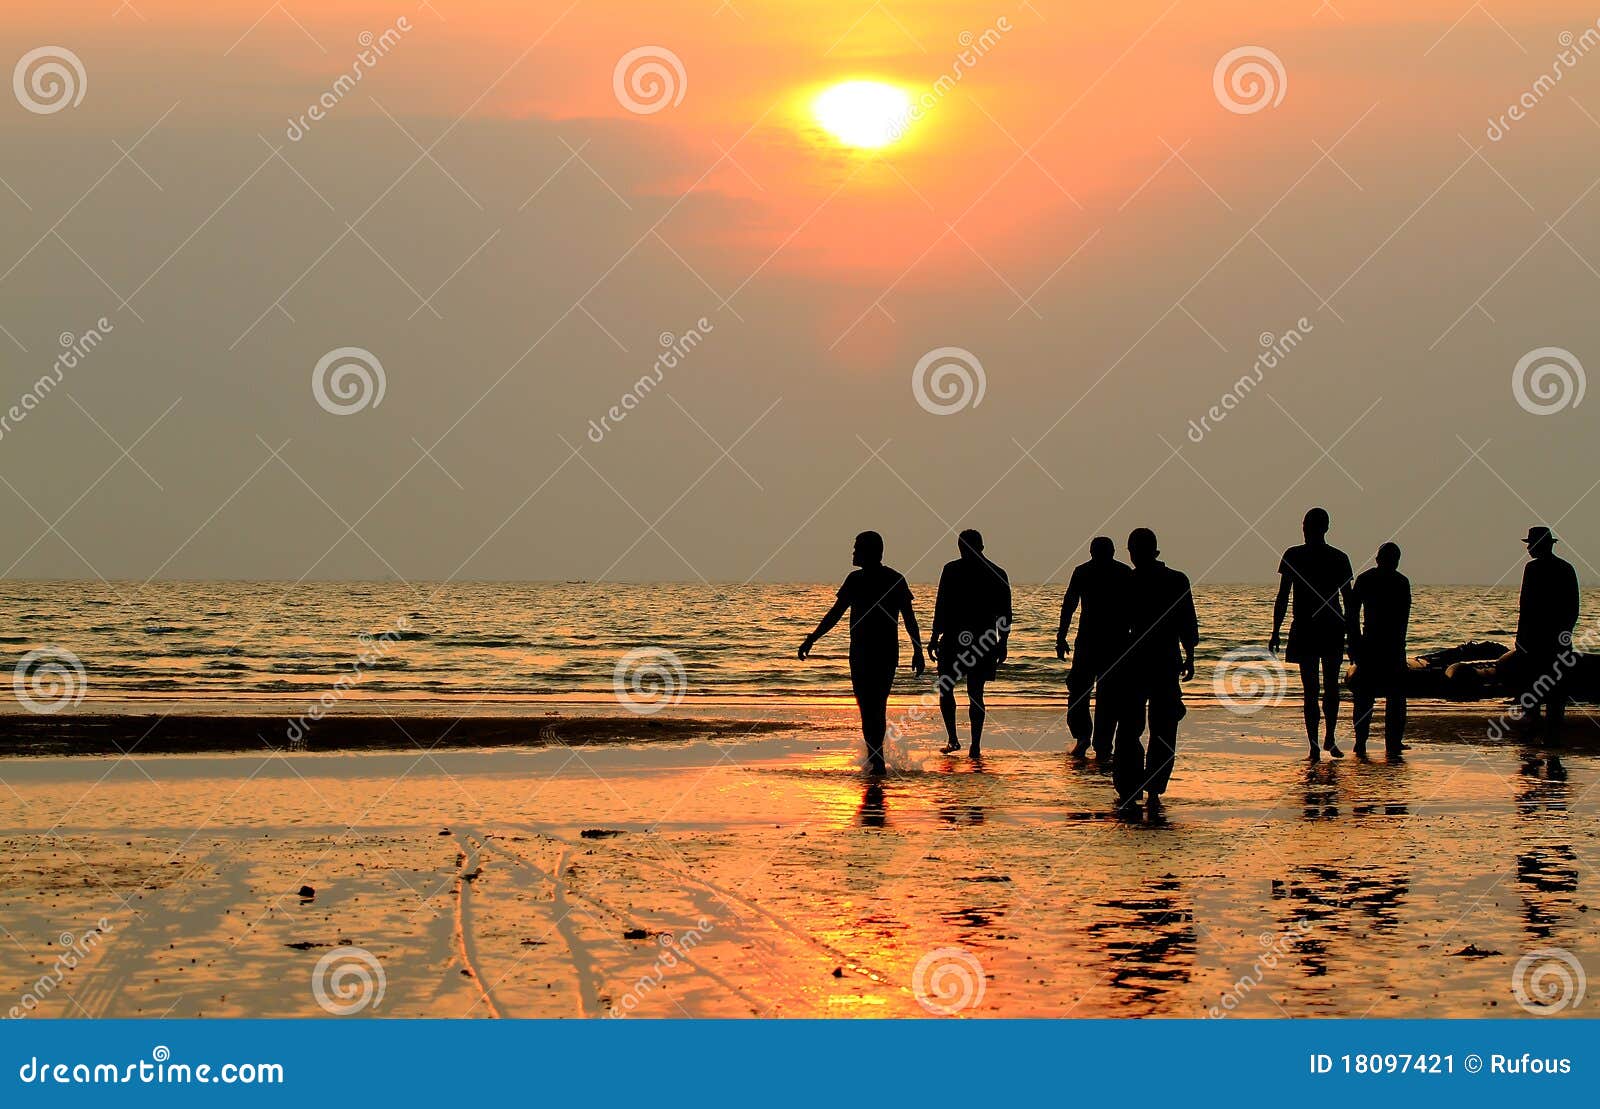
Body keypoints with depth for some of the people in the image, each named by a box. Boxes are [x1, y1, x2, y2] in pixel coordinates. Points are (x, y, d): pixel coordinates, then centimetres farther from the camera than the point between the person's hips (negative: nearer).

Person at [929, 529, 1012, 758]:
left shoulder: (952, 570, -5)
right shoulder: (997, 574, 6)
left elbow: (941, 606, -8)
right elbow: (1005, 613, 8)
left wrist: (935, 637, -2)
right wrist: (1002, 643, 16)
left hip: (954, 637, -3)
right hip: (985, 642, 3)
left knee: (945, 688, 11)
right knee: (975, 693, 8)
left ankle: (953, 739, 1)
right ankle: (975, 745, 2)